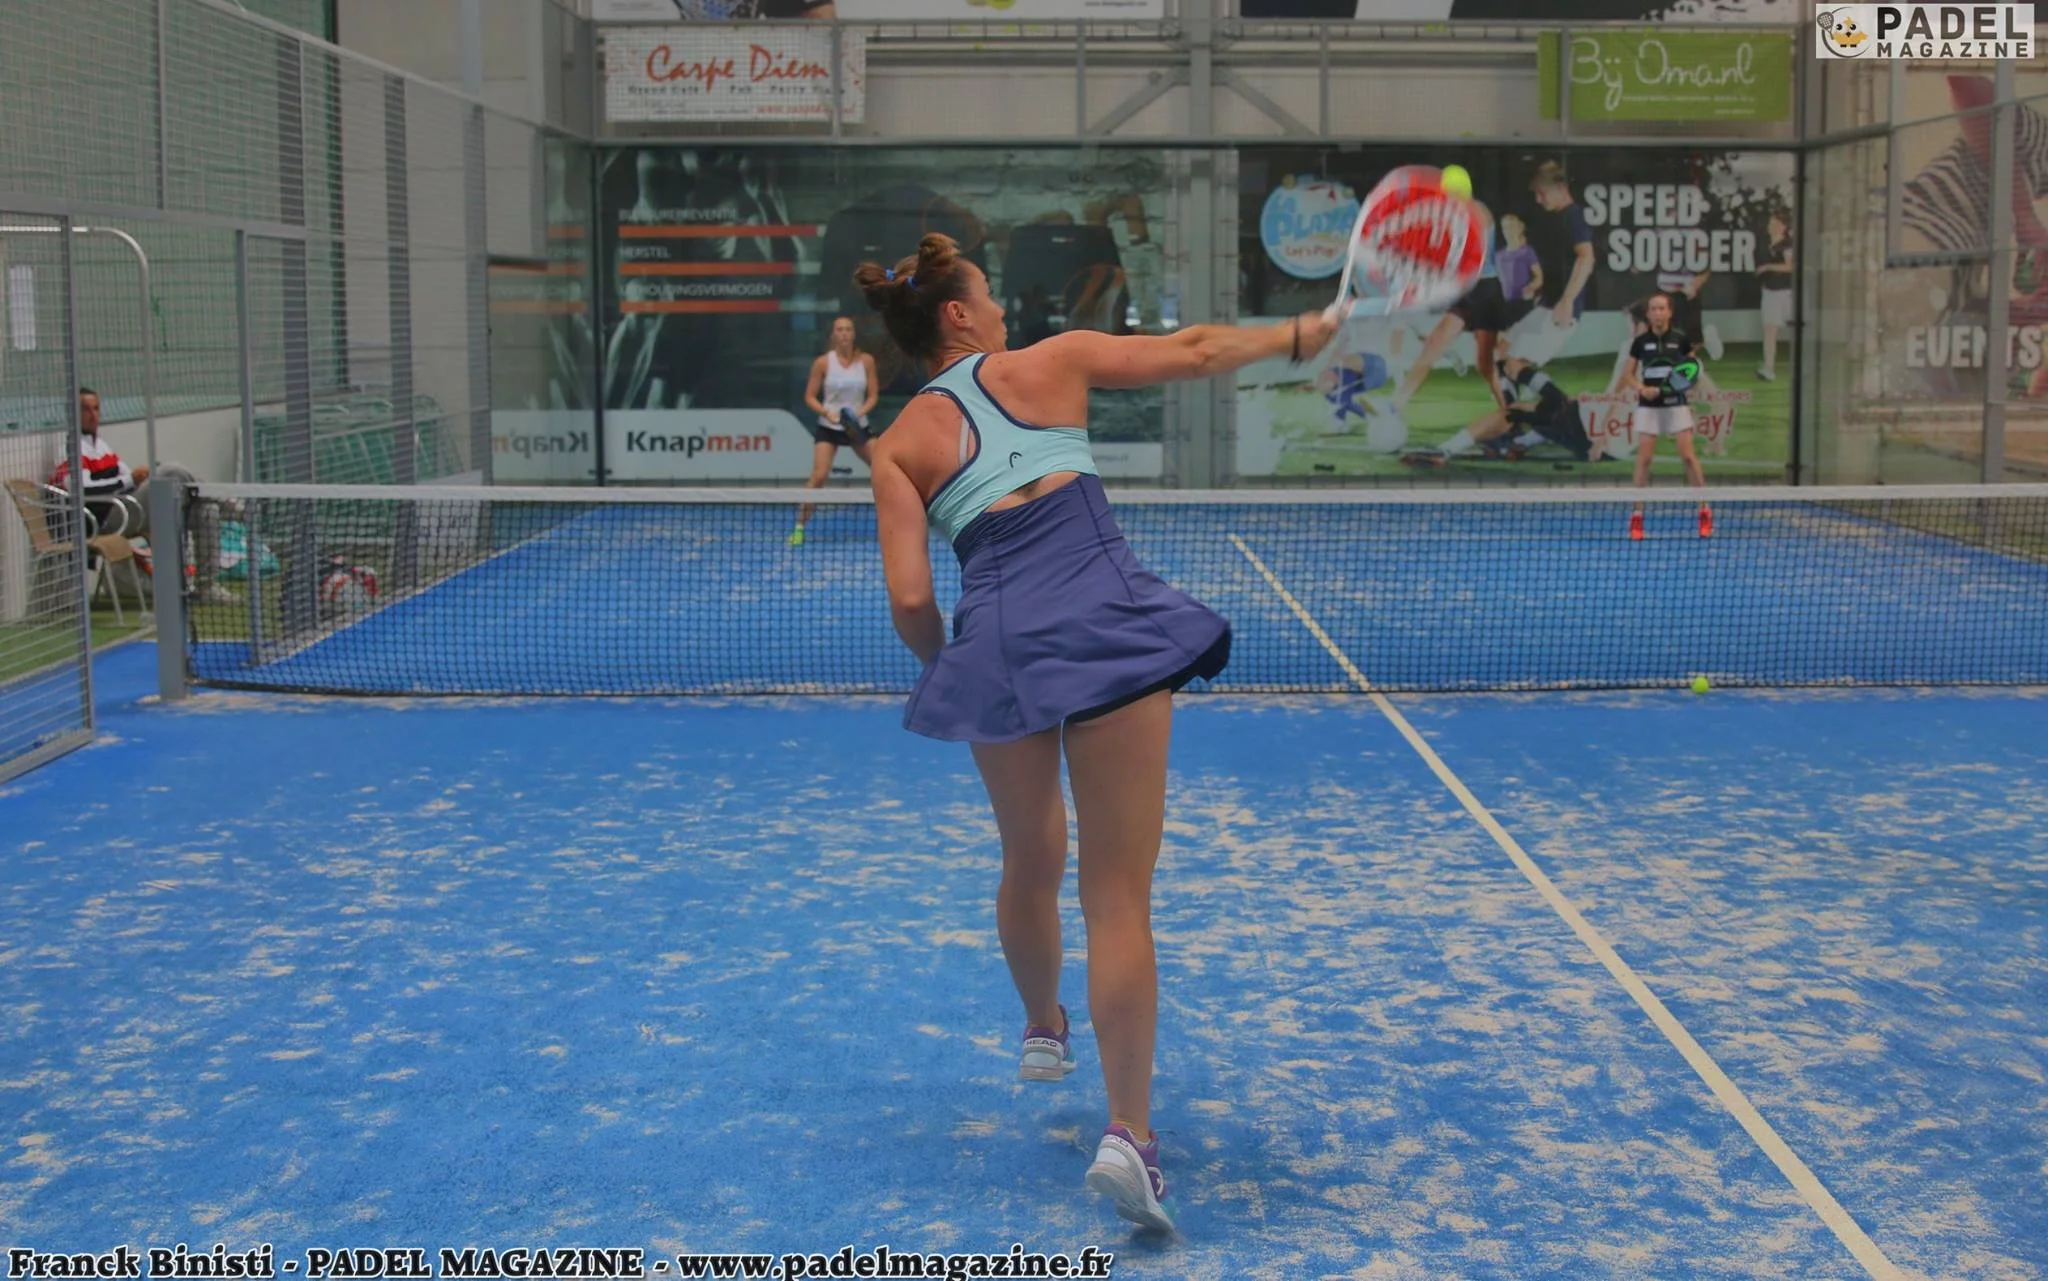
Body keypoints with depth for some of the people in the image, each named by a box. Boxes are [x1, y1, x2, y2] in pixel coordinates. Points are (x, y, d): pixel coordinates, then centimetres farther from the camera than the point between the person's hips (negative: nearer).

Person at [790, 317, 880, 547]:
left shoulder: (866, 360, -2)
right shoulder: (823, 363, -6)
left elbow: (873, 395, 2)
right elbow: (810, 397, -2)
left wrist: (860, 412, -17)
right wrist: (826, 412, -19)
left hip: (857, 427, 2)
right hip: (828, 427, -2)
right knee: (819, 476, -17)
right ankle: (799, 527, -9)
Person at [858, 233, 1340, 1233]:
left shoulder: (900, 446, 11)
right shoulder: (1050, 362, 9)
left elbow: (910, 600, 1)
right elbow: (1195, 354, 16)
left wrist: (948, 672, 21)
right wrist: (1298, 334, 32)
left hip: (994, 638, 3)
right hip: (1103, 617, -2)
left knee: (1030, 861, 28)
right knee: (1118, 895, -2)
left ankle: (1043, 1031, 51)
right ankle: (1127, 1132, -11)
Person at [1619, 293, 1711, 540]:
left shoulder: (1681, 338, -1)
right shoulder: (1640, 341, 1)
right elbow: (1627, 375, 7)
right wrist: (1641, 388, -12)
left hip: (1676, 404, -1)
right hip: (1648, 406, 1)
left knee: (1688, 456, -5)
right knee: (1643, 458, -2)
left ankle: (1705, 511, 3)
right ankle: (1637, 515, 3)